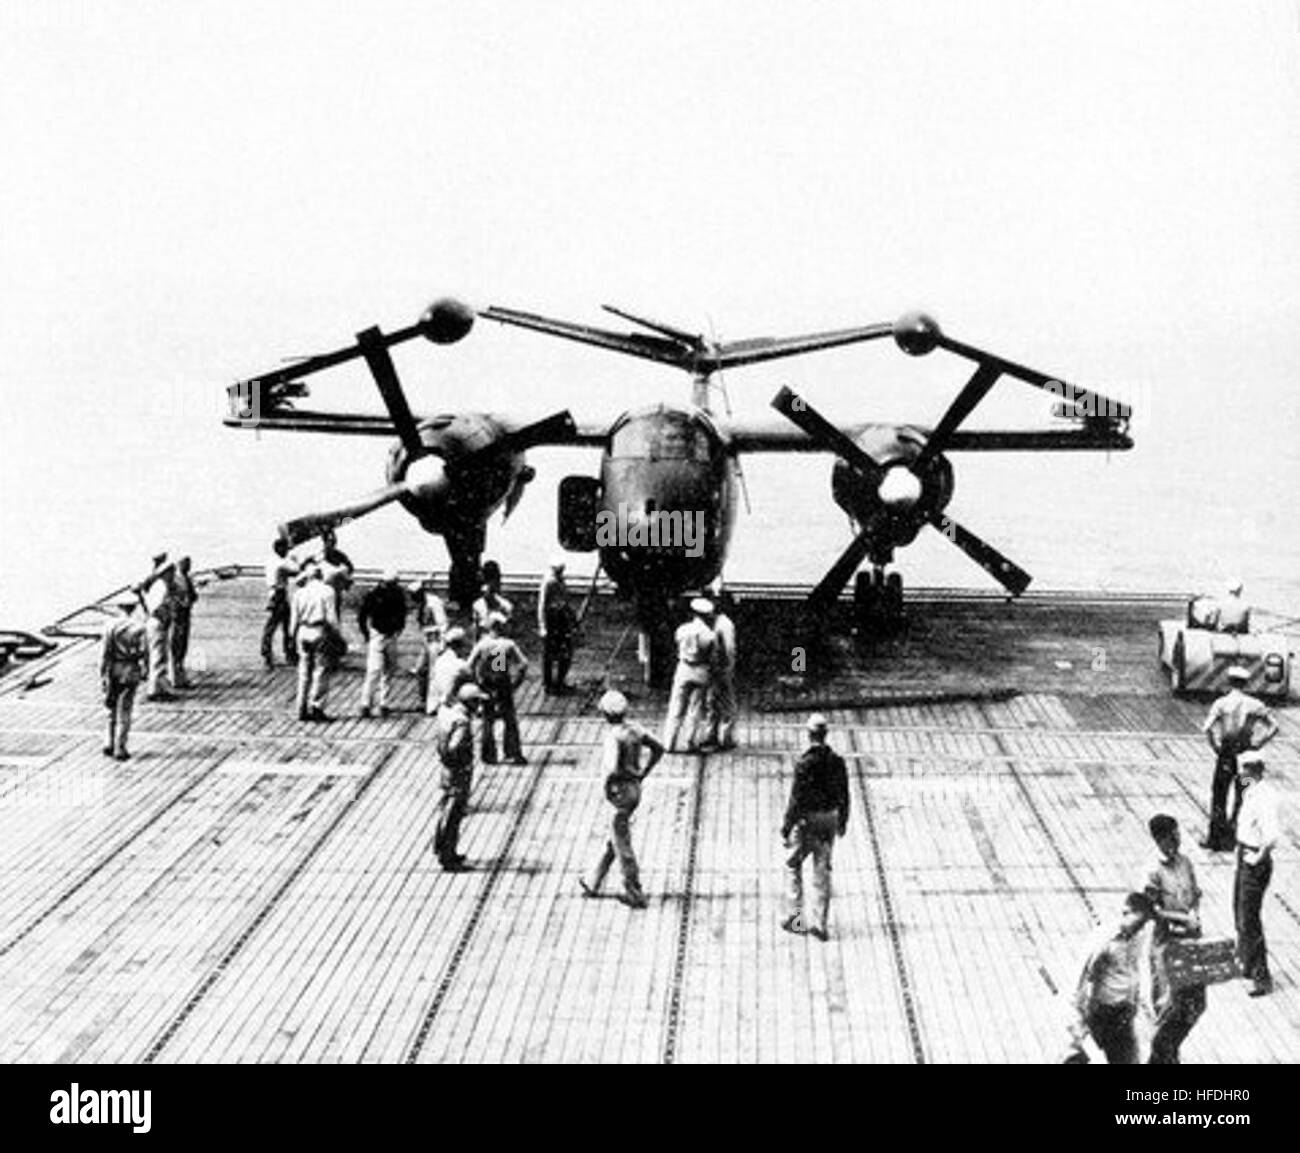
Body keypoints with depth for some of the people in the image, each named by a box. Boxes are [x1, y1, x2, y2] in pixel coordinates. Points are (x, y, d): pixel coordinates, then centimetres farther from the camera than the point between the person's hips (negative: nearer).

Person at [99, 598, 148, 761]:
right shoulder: (139, 627, -5)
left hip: (113, 670, 1)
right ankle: (120, 749, 1)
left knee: (112, 707, 18)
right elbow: (144, 652, -8)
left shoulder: (111, 627, -3)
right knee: (124, 711, 2)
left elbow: (104, 652, -6)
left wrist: (102, 675, -3)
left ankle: (110, 744, 17)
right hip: (131, 672, -1)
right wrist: (145, 671, 3)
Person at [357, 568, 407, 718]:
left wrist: (399, 628, 12)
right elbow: (361, 615, -1)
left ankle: (383, 703, 15)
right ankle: (366, 704, -7)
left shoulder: (398, 594, 1)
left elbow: (402, 612, 20)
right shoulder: (373, 595, -10)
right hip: (377, 635, -5)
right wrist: (366, 634, -3)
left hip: (392, 637, 5)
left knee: (389, 671, 7)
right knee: (374, 670, -13)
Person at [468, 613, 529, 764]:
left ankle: (488, 755, 10)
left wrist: (478, 683, -5)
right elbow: (523, 663, -6)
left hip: (486, 688, 1)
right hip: (505, 688, -1)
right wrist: (516, 682, 1)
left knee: (488, 721, 10)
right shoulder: (508, 644, -6)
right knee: (510, 721, 8)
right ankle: (513, 753, 5)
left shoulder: (481, 645, -6)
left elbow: (470, 665, -12)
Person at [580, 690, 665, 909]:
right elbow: (658, 749, 9)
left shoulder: (613, 736, -23)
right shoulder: (634, 729, 2)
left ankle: (636, 894, 5)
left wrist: (608, 785, -14)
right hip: (635, 788, 9)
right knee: (613, 840, 19)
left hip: (620, 791, -9)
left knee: (622, 844, 1)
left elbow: (612, 768, -34)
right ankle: (593, 883, 33)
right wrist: (642, 774, 11)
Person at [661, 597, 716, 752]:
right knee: (695, 709, 8)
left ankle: (669, 743, 4)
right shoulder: (709, 634, -10)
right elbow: (713, 658, -5)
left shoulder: (682, 629, -4)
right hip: (701, 672, -1)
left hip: (683, 669, 1)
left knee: (676, 708, 6)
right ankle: (691, 743, 10)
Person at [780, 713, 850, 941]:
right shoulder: (837, 761, -1)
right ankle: (819, 923, 9)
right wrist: (843, 821, 20)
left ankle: (795, 916, 10)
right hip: (829, 819, 5)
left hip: (807, 819, -5)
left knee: (793, 865, 13)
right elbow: (844, 795, 7)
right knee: (822, 871, 9)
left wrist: (786, 827, -11)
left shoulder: (804, 763, -18)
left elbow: (797, 798, -18)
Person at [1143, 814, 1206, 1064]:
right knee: (1170, 1004, -3)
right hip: (1167, 942, -6)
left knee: (1195, 1002, 11)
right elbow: (1152, 910, -13)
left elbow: (1196, 895, 11)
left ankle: (1170, 1050, 29)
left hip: (1192, 939, 6)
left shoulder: (1185, 863, 4)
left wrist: (1194, 914, -8)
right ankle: (1160, 1055, 14)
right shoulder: (1156, 872, -15)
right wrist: (1182, 918, -18)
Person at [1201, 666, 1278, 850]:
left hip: (1226, 754, -3)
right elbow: (1273, 727, -3)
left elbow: (1207, 728, -23)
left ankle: (1215, 838, 9)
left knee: (1218, 796, 7)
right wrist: (1256, 744, 1)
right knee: (1242, 798, 16)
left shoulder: (1221, 703, -11)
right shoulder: (1254, 704, -3)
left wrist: (1216, 747, -9)